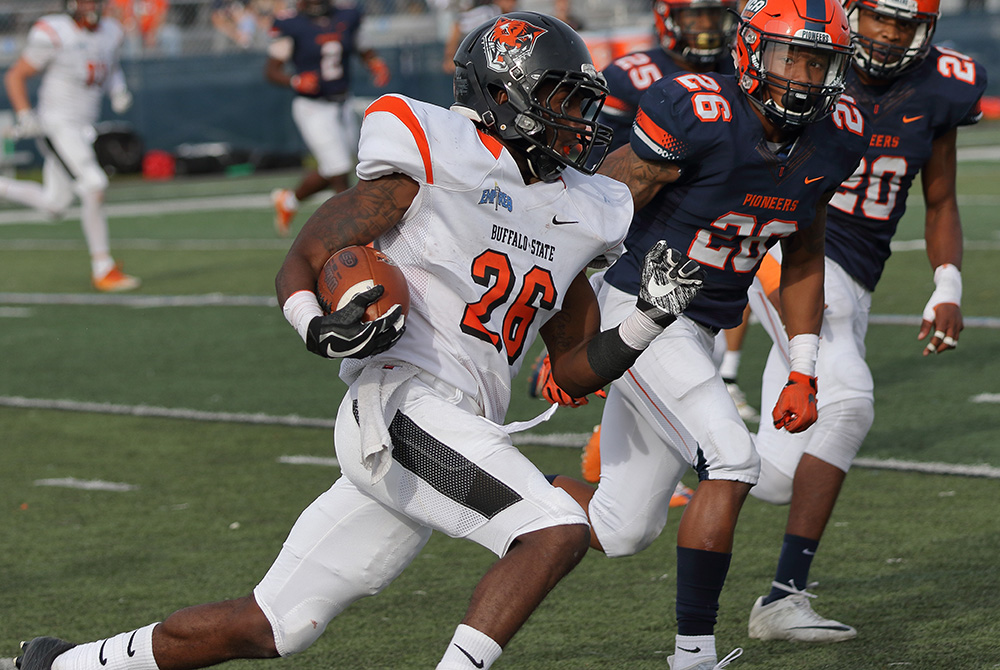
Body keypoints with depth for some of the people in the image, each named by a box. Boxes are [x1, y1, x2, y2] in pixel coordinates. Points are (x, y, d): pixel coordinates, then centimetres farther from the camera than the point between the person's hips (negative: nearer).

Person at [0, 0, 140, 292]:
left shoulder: (110, 32, 5)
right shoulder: (52, 35, -15)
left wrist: (118, 90, 4)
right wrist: (25, 115, -20)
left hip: (81, 128, 8)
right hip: (56, 126, -8)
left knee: (55, 205, 12)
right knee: (93, 186, -18)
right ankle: (102, 270, -10)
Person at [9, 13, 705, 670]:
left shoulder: (577, 214, 18)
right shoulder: (434, 157, -3)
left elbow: (576, 371, 22)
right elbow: (301, 264, -2)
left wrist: (650, 317, 7)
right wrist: (322, 327, -22)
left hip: (460, 437, 8)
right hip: (401, 404, -8)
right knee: (556, 529, -24)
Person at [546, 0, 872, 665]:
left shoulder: (836, 137, -3)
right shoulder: (696, 117, -24)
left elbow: (803, 254, 12)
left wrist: (803, 373, 7)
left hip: (698, 332, 8)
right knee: (732, 463, -19)